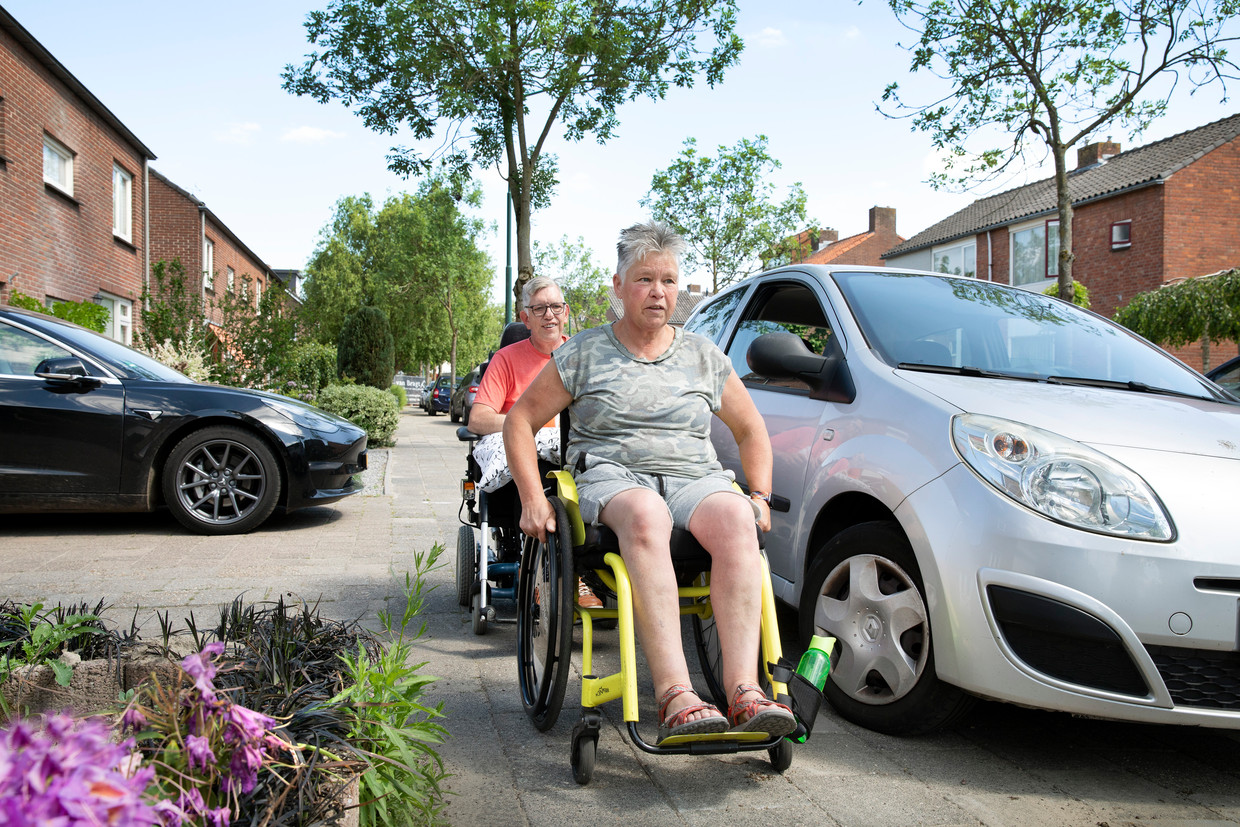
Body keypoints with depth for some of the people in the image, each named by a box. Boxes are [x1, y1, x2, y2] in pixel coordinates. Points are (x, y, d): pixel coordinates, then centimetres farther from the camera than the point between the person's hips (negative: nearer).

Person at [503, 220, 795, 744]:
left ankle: (744, 689, -43)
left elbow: (751, 429, 26)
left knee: (735, 518, -35)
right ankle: (675, 696, -49)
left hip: (695, 478, 3)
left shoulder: (704, 356, 18)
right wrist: (533, 499, -1)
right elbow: (519, 421, 11)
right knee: (645, 516, -41)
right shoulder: (584, 353, 10)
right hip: (612, 475, -2)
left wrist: (760, 495, 10)